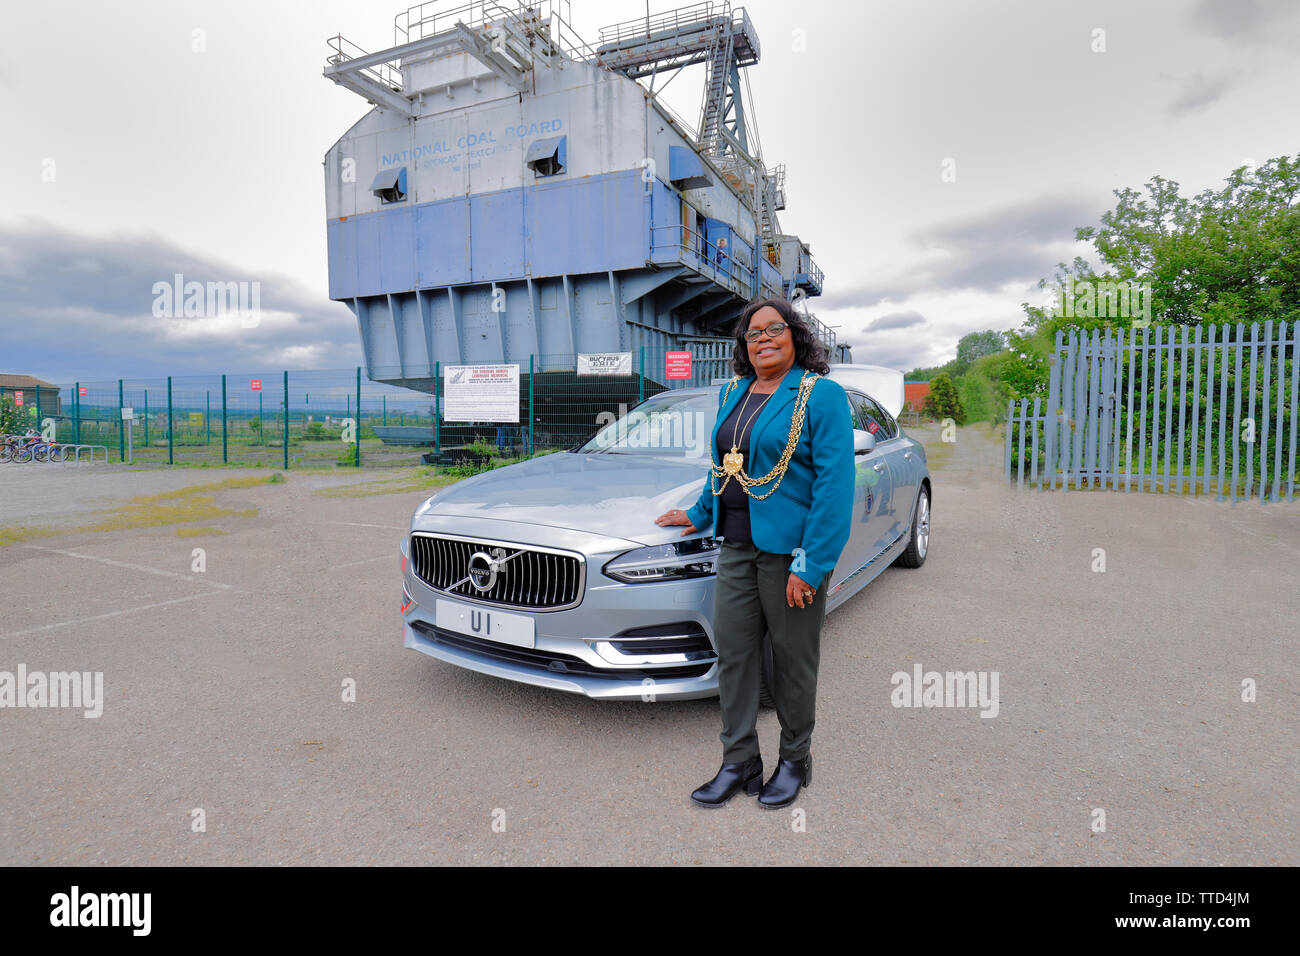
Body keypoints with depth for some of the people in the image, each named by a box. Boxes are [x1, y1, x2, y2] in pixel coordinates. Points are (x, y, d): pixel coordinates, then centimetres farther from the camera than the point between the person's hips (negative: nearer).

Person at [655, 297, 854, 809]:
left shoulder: (822, 395, -9)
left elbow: (835, 484, -15)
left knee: (793, 661, 8)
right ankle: (739, 763, 23)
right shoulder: (732, 393, 12)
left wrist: (812, 564, -20)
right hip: (736, 546, 6)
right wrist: (699, 513, 23)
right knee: (732, 654, 9)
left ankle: (795, 761, 29)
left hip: (790, 550, -6)